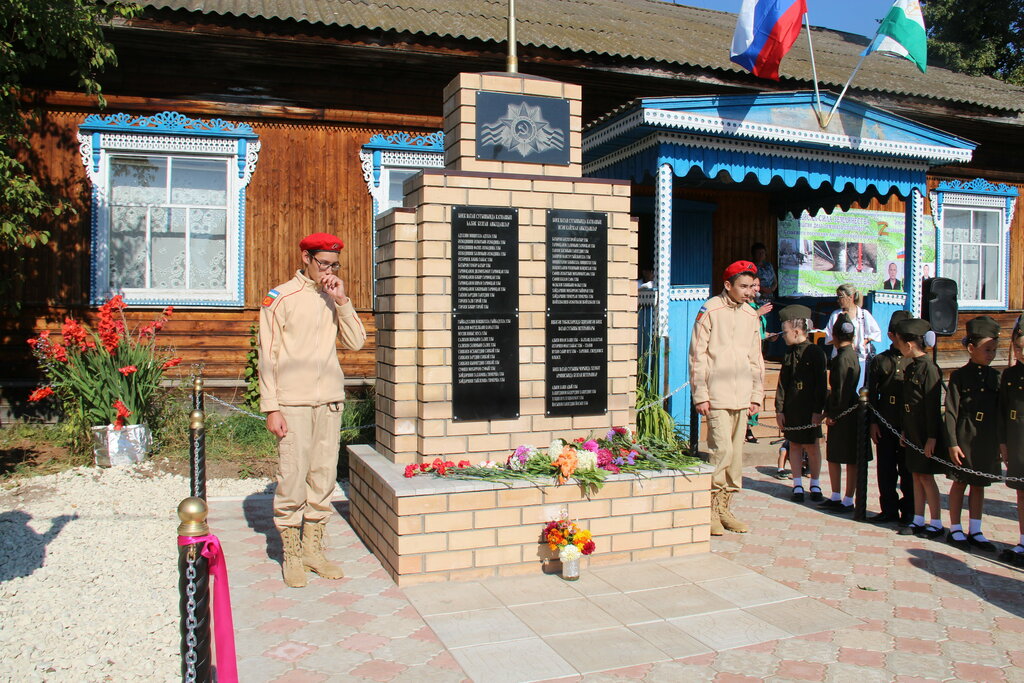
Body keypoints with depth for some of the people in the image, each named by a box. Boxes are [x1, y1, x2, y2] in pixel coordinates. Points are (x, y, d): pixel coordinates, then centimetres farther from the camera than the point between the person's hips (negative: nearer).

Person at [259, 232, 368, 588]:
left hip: (330, 401, 4)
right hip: (292, 404, -4)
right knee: (292, 479, -3)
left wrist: (342, 301, -6)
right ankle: (291, 556, 10)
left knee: (323, 478, 7)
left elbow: (356, 342, 3)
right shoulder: (279, 298, 0)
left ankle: (313, 549, 19)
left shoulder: (335, 299, 13)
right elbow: (268, 356, -3)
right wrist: (271, 408, -8)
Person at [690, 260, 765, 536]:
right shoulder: (710, 311, -3)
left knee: (736, 453, 8)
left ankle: (724, 508, 18)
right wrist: (700, 395, -10)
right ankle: (710, 510, 2)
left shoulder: (751, 315, 14)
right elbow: (697, 355, -5)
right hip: (717, 395, -6)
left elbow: (755, 358, 19)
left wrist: (756, 395, 14)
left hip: (742, 397, 6)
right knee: (722, 449, -11)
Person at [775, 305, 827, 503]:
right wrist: (779, 409, 3)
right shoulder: (789, 353, 8)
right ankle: (798, 486, 17)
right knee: (794, 445, 8)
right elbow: (782, 383, 8)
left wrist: (818, 410, -12)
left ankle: (815, 485, 17)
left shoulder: (816, 352, -8)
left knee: (811, 446, 3)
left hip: (809, 409, -5)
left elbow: (820, 383, -9)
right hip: (791, 408, 5)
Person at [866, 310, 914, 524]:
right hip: (885, 425, 2)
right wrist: (873, 422, 1)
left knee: (908, 470, 4)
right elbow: (871, 394, 6)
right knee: (886, 470, 8)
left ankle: (909, 512, 16)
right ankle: (889, 509, 19)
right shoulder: (880, 361, 5)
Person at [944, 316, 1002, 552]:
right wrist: (952, 443, -12)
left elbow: (1000, 411, 11)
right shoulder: (959, 376, -6)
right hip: (964, 437, -4)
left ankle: (975, 531, 21)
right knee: (960, 482, 6)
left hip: (988, 439, 4)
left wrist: (1001, 441, 6)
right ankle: (955, 530, 16)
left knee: (979, 485, 11)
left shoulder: (995, 377, 7)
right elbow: (951, 412, -7)